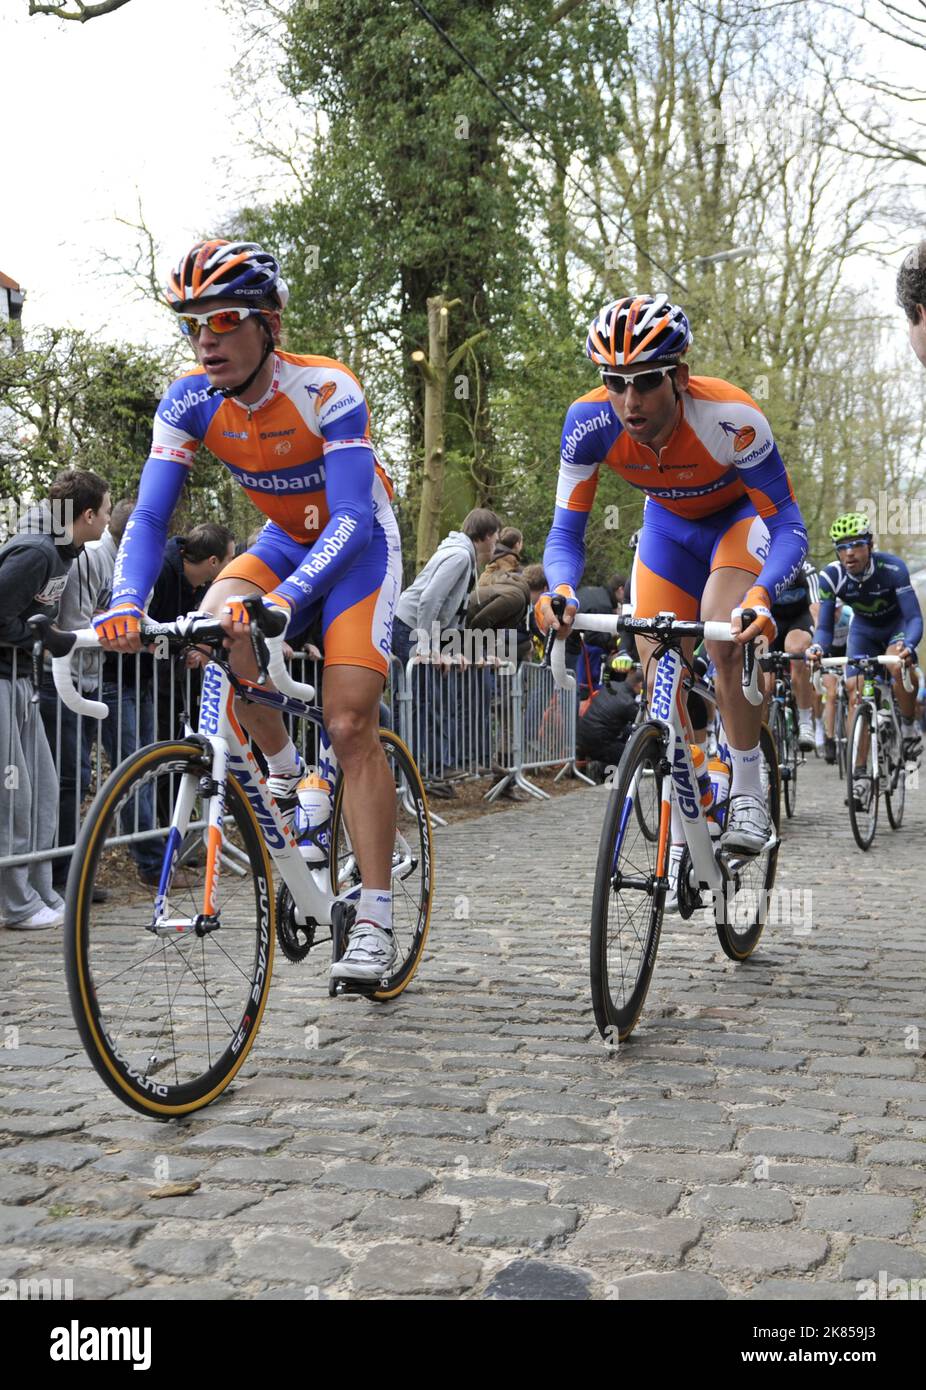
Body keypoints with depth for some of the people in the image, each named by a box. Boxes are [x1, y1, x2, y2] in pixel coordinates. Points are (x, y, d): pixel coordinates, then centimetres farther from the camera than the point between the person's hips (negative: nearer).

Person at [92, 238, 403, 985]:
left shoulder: (326, 389, -30)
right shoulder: (190, 401, -17)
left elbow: (350, 519, -37)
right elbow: (150, 516, -19)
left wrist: (284, 600, -53)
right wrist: (126, 604, -39)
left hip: (359, 545, -4)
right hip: (286, 540, 4)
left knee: (350, 724, -16)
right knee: (215, 630, -27)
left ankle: (376, 923, -8)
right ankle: (284, 769, 3)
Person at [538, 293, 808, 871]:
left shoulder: (730, 417, -38)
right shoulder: (590, 422, -29)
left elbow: (790, 527, -33)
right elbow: (566, 533, -23)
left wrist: (762, 594, -53)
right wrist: (562, 590, -45)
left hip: (745, 513, -4)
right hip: (670, 524, 4)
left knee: (722, 639, -30)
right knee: (658, 674, -4)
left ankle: (749, 791, -9)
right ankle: (681, 842, 9)